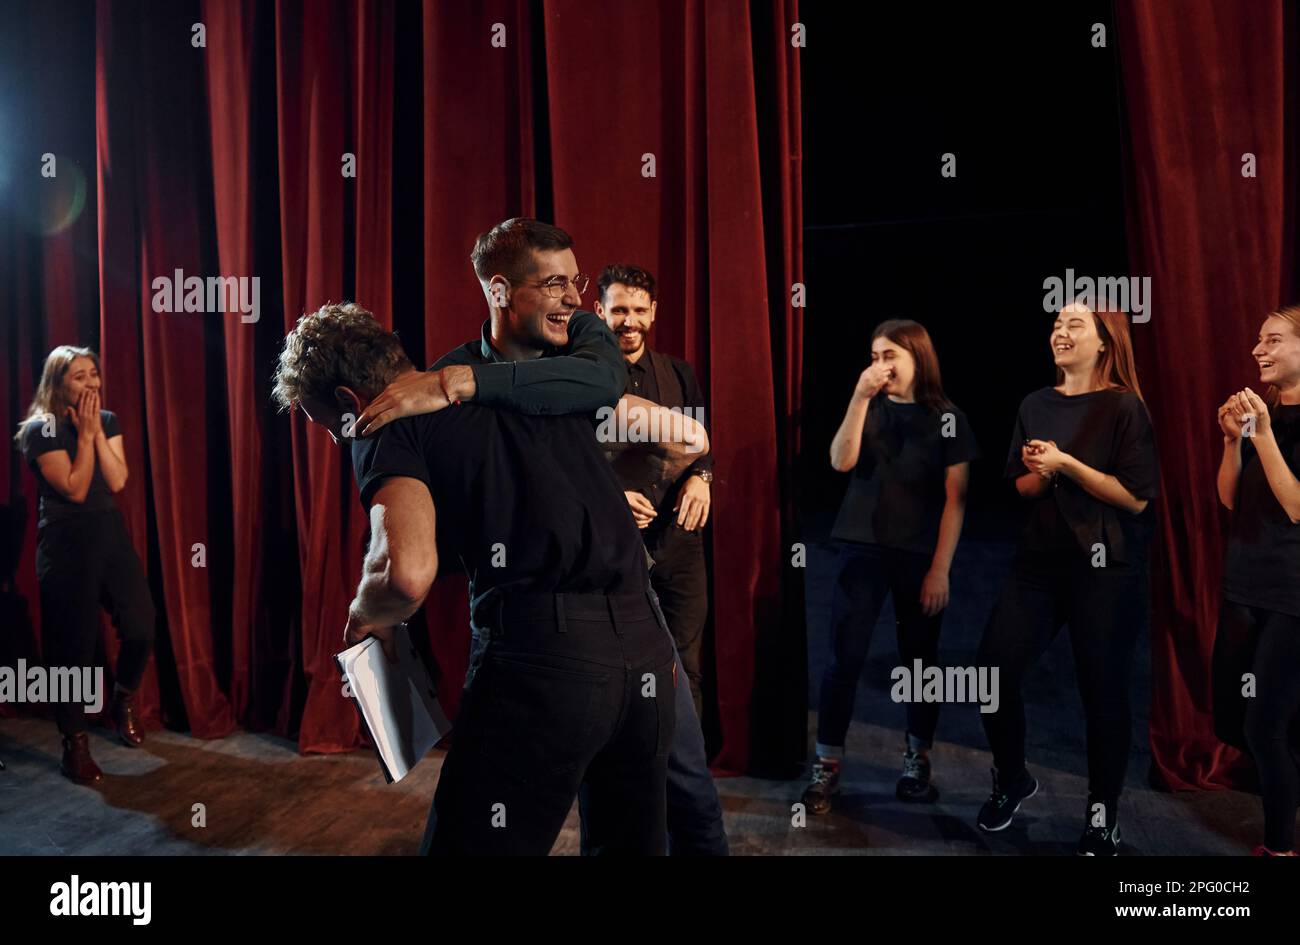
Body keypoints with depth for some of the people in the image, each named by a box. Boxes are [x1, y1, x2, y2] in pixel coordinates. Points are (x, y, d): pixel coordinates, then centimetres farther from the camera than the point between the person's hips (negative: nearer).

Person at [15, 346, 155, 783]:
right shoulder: (41, 430, -10)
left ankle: (123, 702, 27)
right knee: (73, 643, 0)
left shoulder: (108, 421, 7)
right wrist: (85, 434, -15)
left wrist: (97, 432, -10)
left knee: (141, 627, -1)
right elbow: (75, 489, -16)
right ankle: (75, 742, 13)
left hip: (111, 533, 5)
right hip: (66, 543, -5)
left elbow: (117, 481, -4)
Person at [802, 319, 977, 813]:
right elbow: (841, 462, -11)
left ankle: (917, 759, 26)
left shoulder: (947, 417, 0)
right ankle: (827, 764, 5)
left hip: (920, 556, -1)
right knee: (845, 657, -3)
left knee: (920, 658, 10)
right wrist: (860, 397, -19)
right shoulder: (870, 407, 5)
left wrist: (940, 568, -7)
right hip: (863, 549, 1)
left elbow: (955, 499, -2)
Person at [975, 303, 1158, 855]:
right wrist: (1041, 472, -9)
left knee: (1102, 688, 4)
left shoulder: (1123, 405, -7)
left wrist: (1066, 463, -16)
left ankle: (1103, 812, 23)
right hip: (1040, 559, 5)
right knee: (994, 667, -2)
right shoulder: (1036, 405, 9)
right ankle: (1012, 779, 22)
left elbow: (1137, 497, -12)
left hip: (1105, 567, -4)